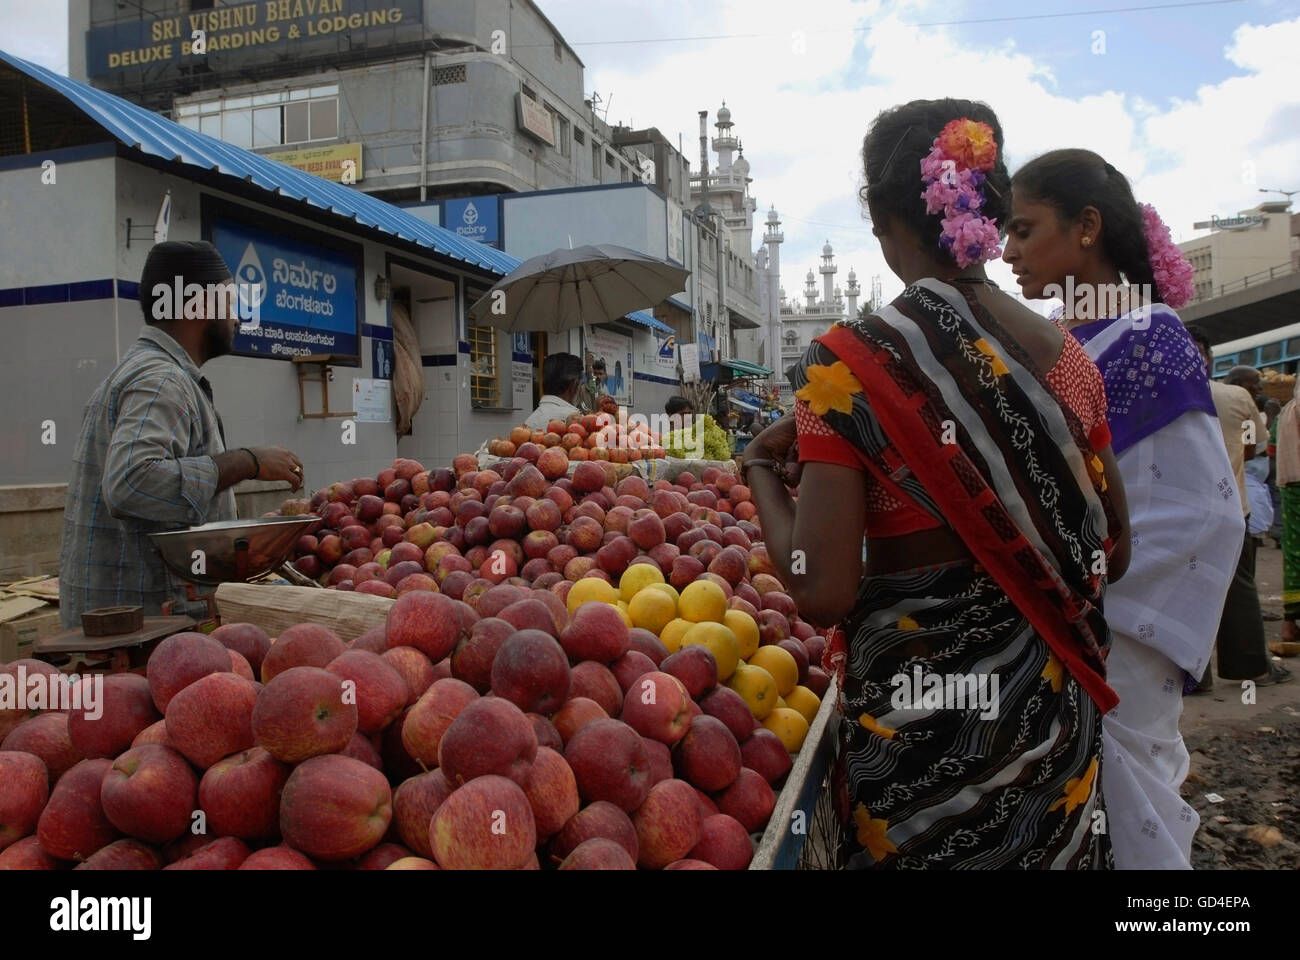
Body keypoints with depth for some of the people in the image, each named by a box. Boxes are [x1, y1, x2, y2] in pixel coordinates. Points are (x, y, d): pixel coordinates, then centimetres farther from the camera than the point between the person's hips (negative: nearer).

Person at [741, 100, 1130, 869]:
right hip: (1053, 706, 5)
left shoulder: (848, 365, -17)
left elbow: (823, 592, -19)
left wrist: (762, 474, -4)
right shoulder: (1067, 357, -2)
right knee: (1043, 846, 25)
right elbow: (1112, 554, 6)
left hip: (919, 709, -4)